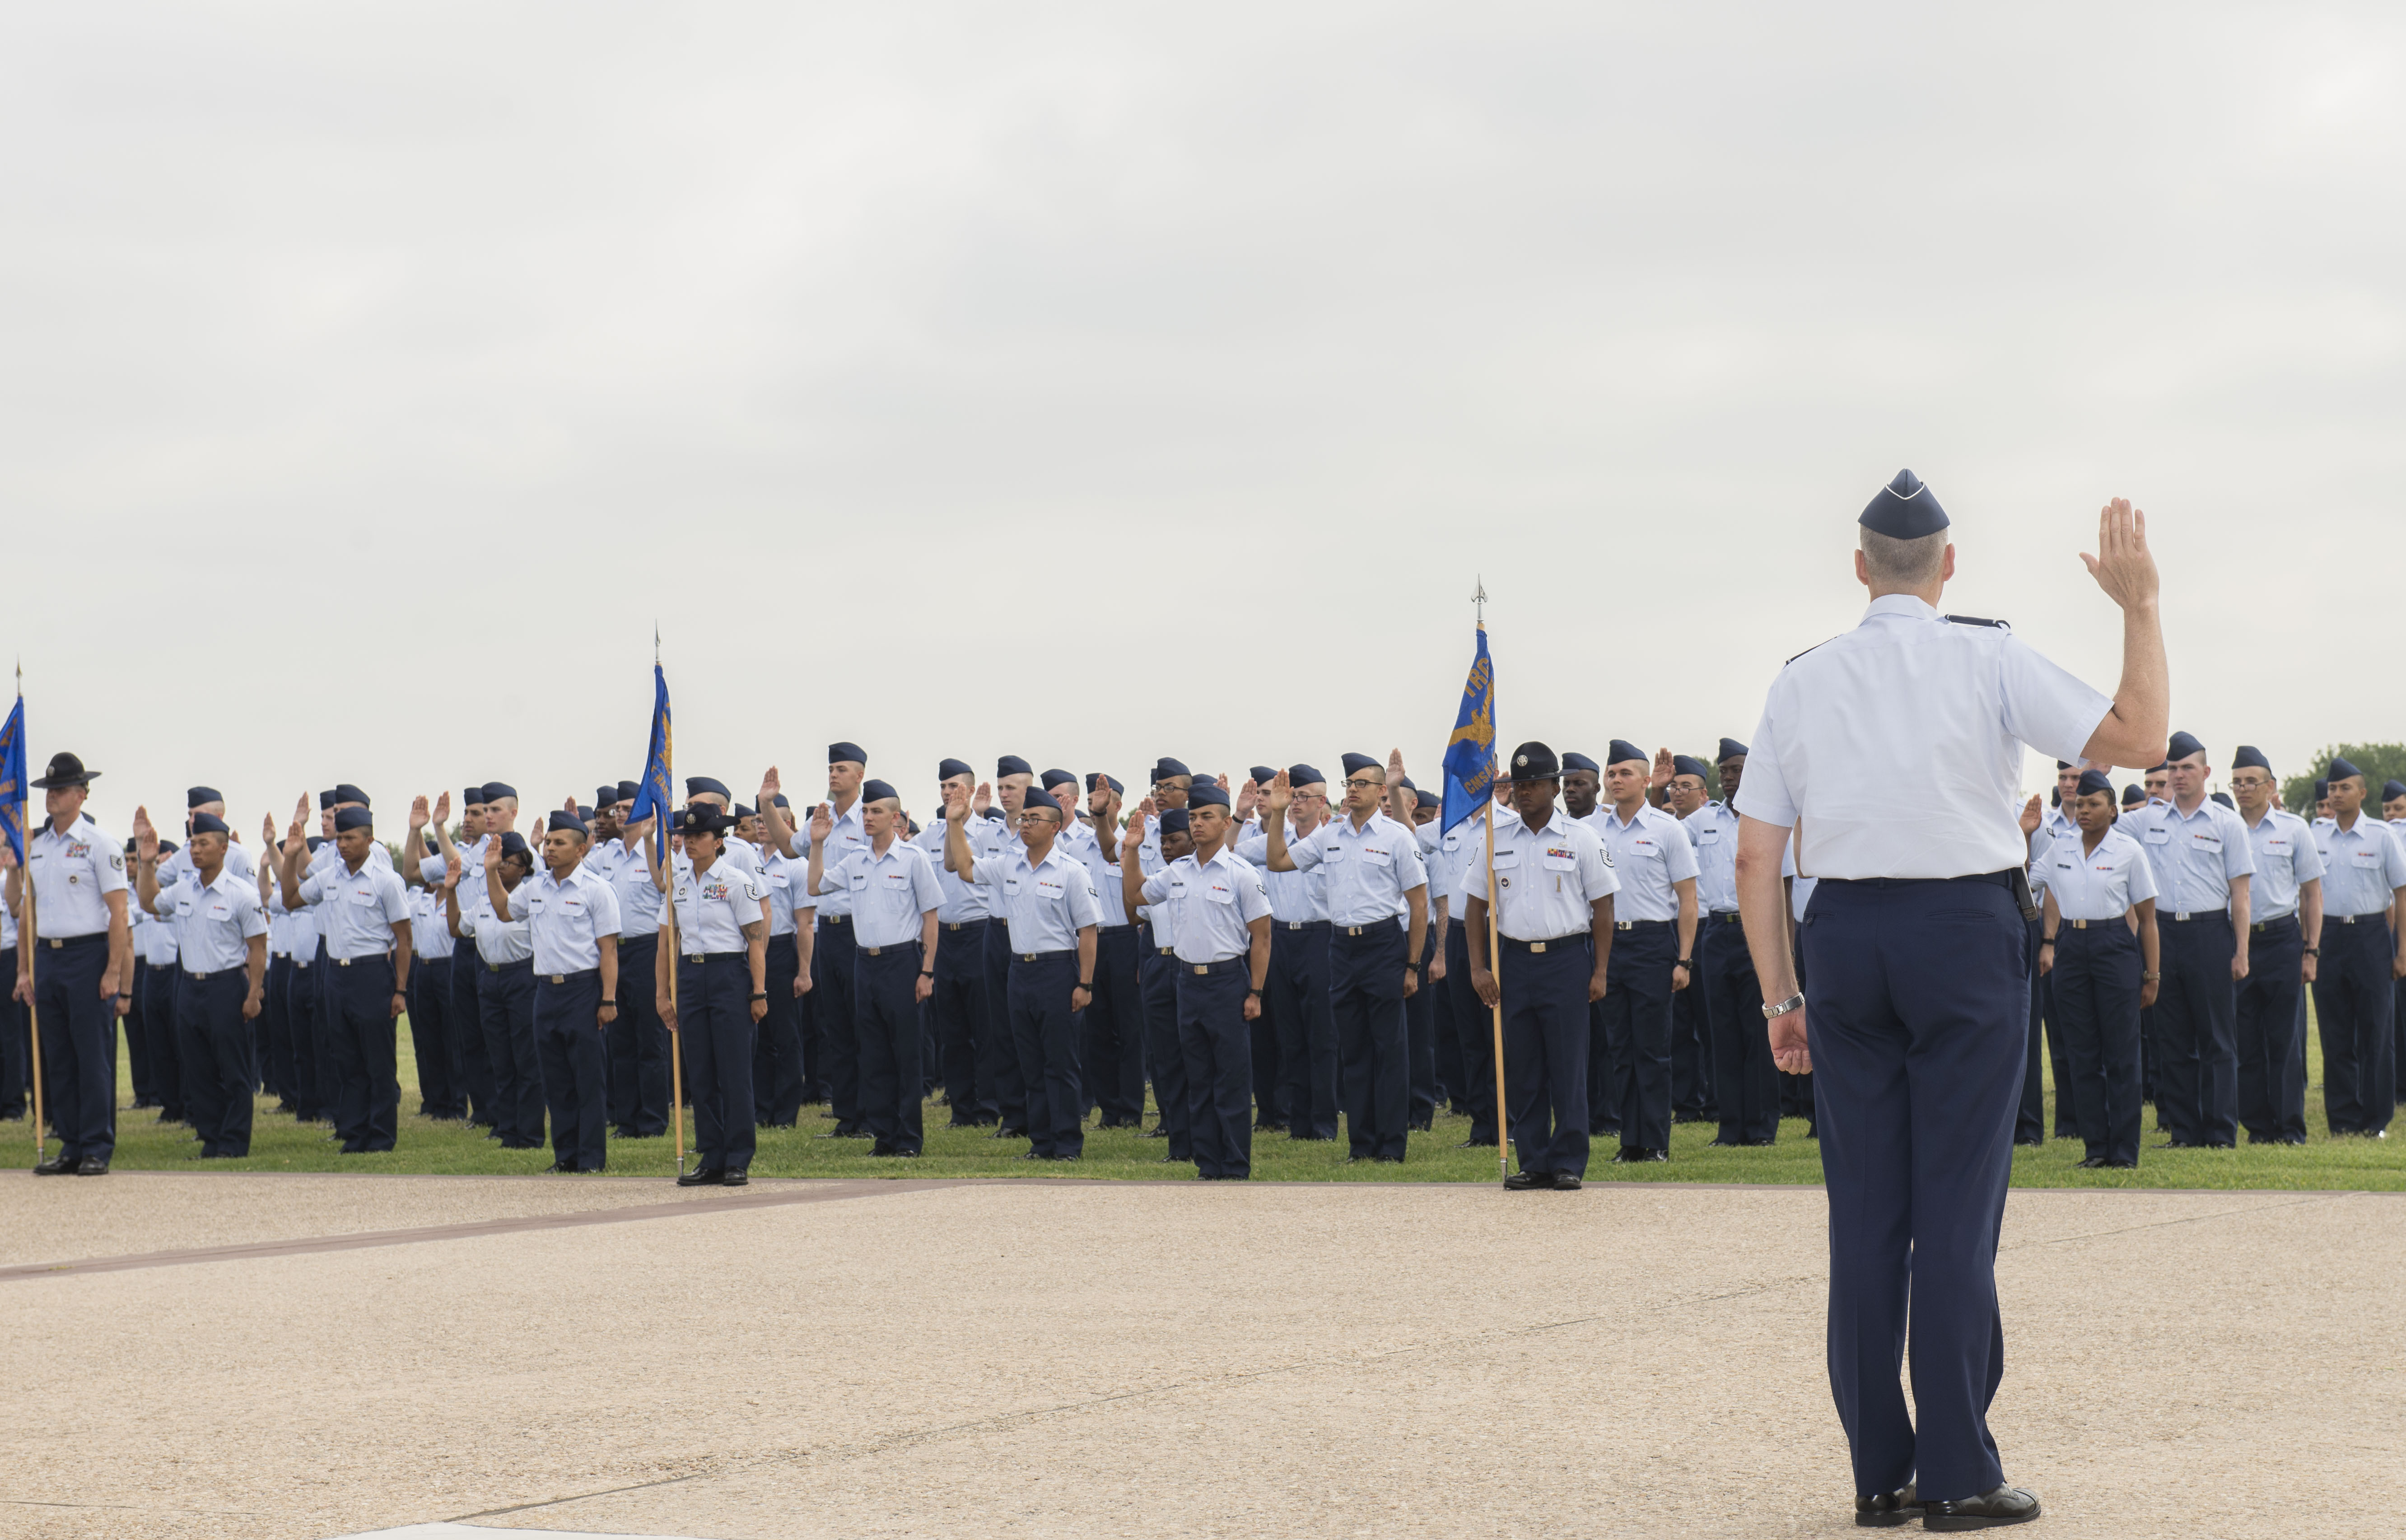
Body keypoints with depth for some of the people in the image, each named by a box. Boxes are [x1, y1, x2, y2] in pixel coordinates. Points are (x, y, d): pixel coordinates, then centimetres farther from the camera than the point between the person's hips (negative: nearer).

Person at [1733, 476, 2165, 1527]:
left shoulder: (1803, 680, 6)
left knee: (1864, 1211, 7)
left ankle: (1878, 1473, 10)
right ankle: (1957, 1475, 0)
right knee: (1958, 1205, -1)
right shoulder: (1987, 659, -3)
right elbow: (2138, 739, -8)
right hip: (1966, 929, -3)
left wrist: (1781, 998, 12)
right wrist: (2140, 604, 2)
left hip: (1844, 933, 3)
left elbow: (1755, 857, 6)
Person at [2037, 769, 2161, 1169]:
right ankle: (2096, 1147, 8)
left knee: (2121, 1053, -3)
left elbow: (2147, 917, 3)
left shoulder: (2128, 851, 1)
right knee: (2082, 1053, 3)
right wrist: (2048, 944, 0)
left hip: (2116, 945, -4)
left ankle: (2125, 1151, 0)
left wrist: (2151, 975, 0)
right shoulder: (2059, 850, 11)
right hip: (2070, 947, 4)